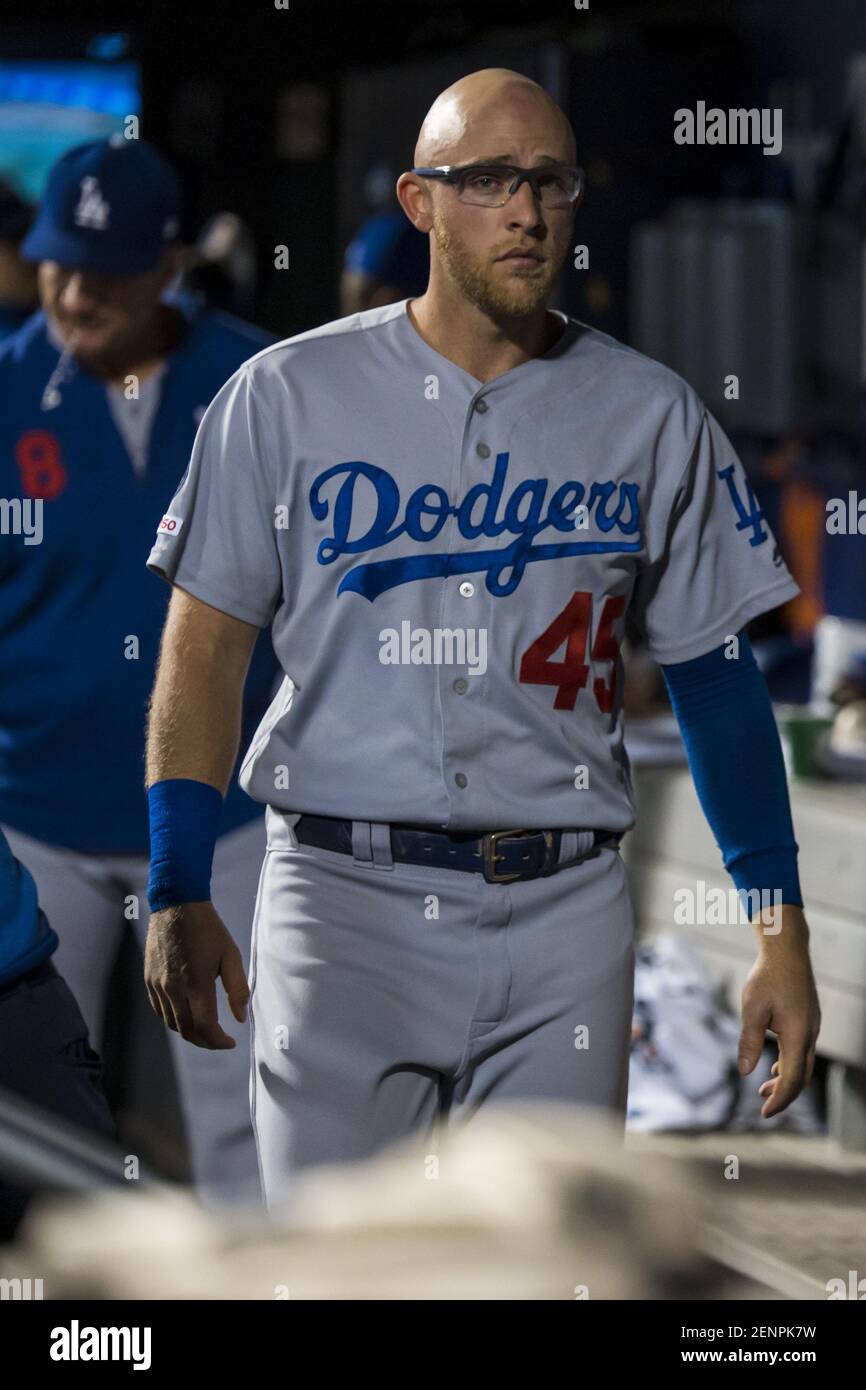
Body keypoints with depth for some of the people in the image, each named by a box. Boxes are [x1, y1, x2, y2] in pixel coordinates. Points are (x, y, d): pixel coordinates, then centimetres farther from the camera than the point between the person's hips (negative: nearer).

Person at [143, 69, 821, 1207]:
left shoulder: (651, 417, 7)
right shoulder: (288, 394, 3)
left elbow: (714, 671, 9)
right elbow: (207, 643, 2)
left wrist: (780, 928, 3)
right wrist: (179, 893, -7)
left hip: (564, 912, 2)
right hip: (345, 900, -1)